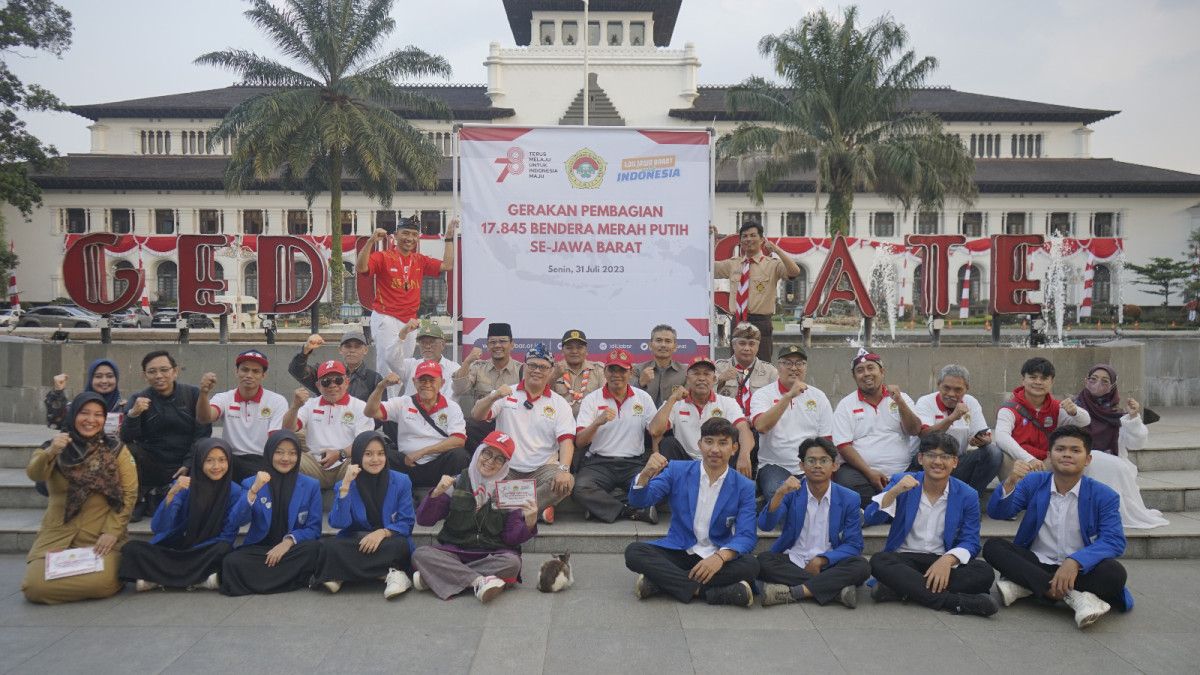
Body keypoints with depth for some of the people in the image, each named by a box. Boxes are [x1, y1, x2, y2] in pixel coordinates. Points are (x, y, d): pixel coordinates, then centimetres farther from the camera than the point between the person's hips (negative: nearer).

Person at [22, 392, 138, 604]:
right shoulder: (54, 447, 7)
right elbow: (34, 474, -14)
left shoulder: (117, 450, 6)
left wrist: (112, 532, -12)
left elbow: (129, 494, -1)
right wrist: (50, 452, -35)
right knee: (35, 586, -18)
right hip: (56, 535, 2)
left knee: (99, 582, -25)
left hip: (101, 536, -2)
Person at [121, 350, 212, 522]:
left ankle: (153, 498, 9)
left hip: (184, 468, 0)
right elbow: (126, 439, -7)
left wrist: (189, 465, -10)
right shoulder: (139, 399, 4)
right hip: (152, 466, 0)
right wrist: (133, 414, -25)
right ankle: (136, 500, -4)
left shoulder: (193, 394, 2)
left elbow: (203, 433, 0)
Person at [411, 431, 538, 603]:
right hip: (453, 551, 0)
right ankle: (479, 580, -31)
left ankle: (434, 577, -27)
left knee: (512, 562, -32)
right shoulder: (457, 483, 4)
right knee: (420, 554, -25)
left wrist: (529, 525, -21)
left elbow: (511, 538, -1)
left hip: (493, 555, 0)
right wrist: (436, 493, -15)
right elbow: (424, 520, 1)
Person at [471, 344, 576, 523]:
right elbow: (476, 415, -3)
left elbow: (566, 440, -3)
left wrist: (563, 469, -22)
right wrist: (493, 397, -24)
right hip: (506, 468, 0)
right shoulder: (507, 394, 10)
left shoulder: (559, 403, 9)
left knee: (567, 482, -31)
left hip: (543, 468, 0)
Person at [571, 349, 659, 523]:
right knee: (580, 488, -32)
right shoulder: (592, 400, 5)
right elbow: (580, 441, -3)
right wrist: (598, 422, -23)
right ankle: (633, 511, -23)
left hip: (634, 463, 1)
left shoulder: (644, 398, 12)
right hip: (599, 463, 0)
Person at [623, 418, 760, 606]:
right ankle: (711, 592, -30)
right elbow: (639, 501, -8)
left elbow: (747, 536, -11)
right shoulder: (677, 471, 0)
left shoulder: (744, 487, -2)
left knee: (750, 564, -31)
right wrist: (646, 474, -31)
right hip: (677, 553, 1)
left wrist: (720, 557, -32)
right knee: (633, 551, -26)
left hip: (715, 558, 0)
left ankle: (663, 582, -27)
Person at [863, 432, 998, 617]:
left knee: (984, 572, -27)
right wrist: (894, 492, -25)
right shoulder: (902, 482, 2)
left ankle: (900, 588, -29)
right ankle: (953, 601, -35)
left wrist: (948, 560, -23)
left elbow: (970, 542, -1)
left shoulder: (968, 496, 4)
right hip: (904, 558, -1)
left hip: (943, 562, 1)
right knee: (879, 561, -32)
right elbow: (870, 519, -8)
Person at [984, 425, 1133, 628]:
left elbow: (1114, 542, -15)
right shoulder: (1033, 482, 3)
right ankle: (1073, 596, -31)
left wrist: (1074, 561, -33)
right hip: (1036, 563, 2)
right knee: (992, 547, -23)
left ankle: (1024, 585, -26)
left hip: (1078, 570, -1)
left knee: (1114, 573, -31)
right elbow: (997, 512, -9)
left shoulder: (1104, 495, -2)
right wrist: (1010, 483, -31)